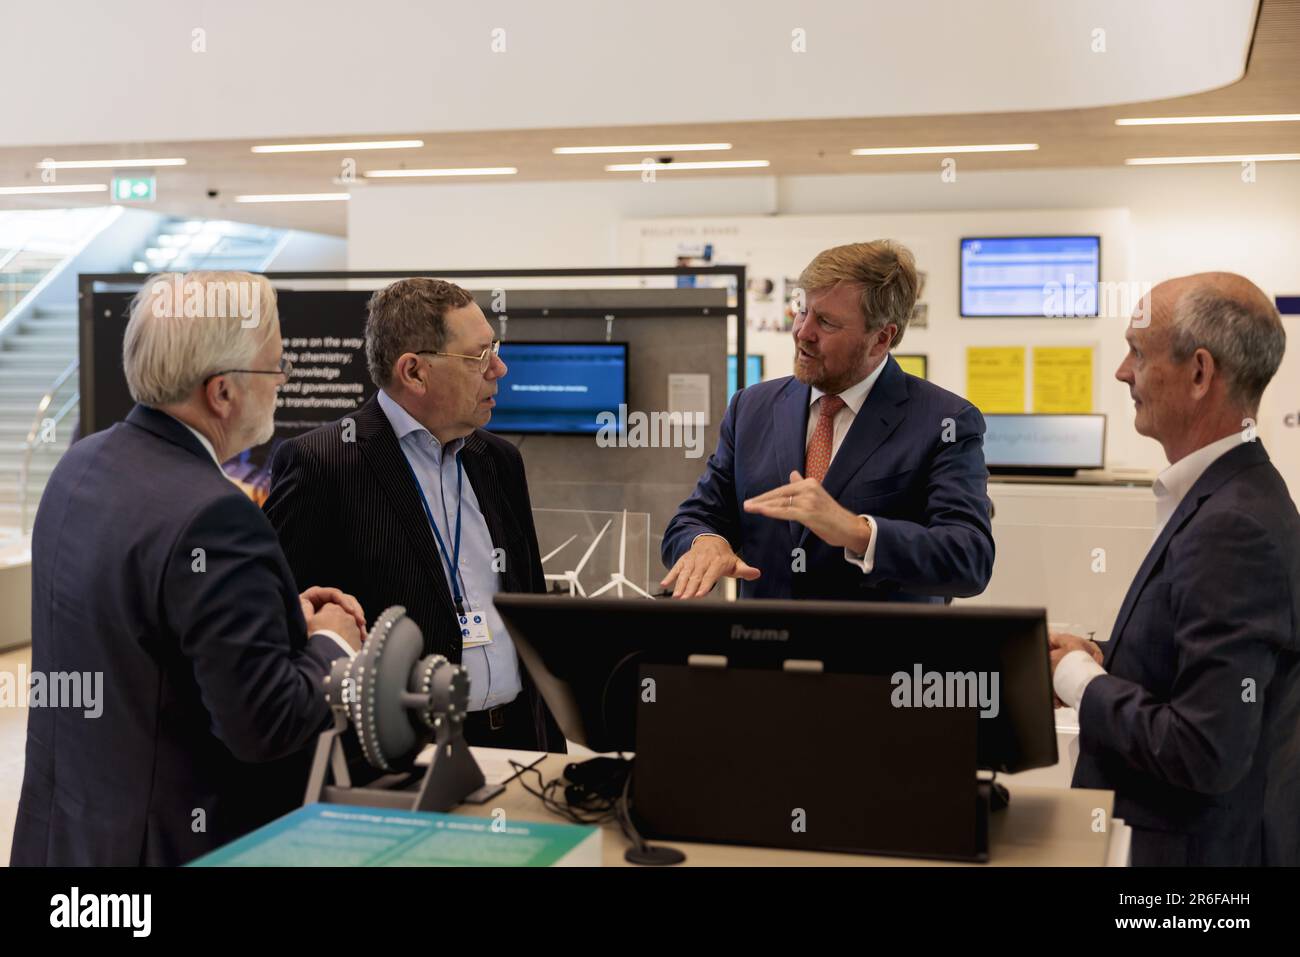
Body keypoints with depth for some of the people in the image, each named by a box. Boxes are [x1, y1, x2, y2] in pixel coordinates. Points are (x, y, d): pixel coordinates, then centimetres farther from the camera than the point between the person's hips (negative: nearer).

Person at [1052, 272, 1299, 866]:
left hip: (1205, 844, -8)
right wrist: (1102, 664, -2)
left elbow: (1205, 755, -28)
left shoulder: (1234, 527, -25)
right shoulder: (1224, 496, 4)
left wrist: (1078, 678, -15)